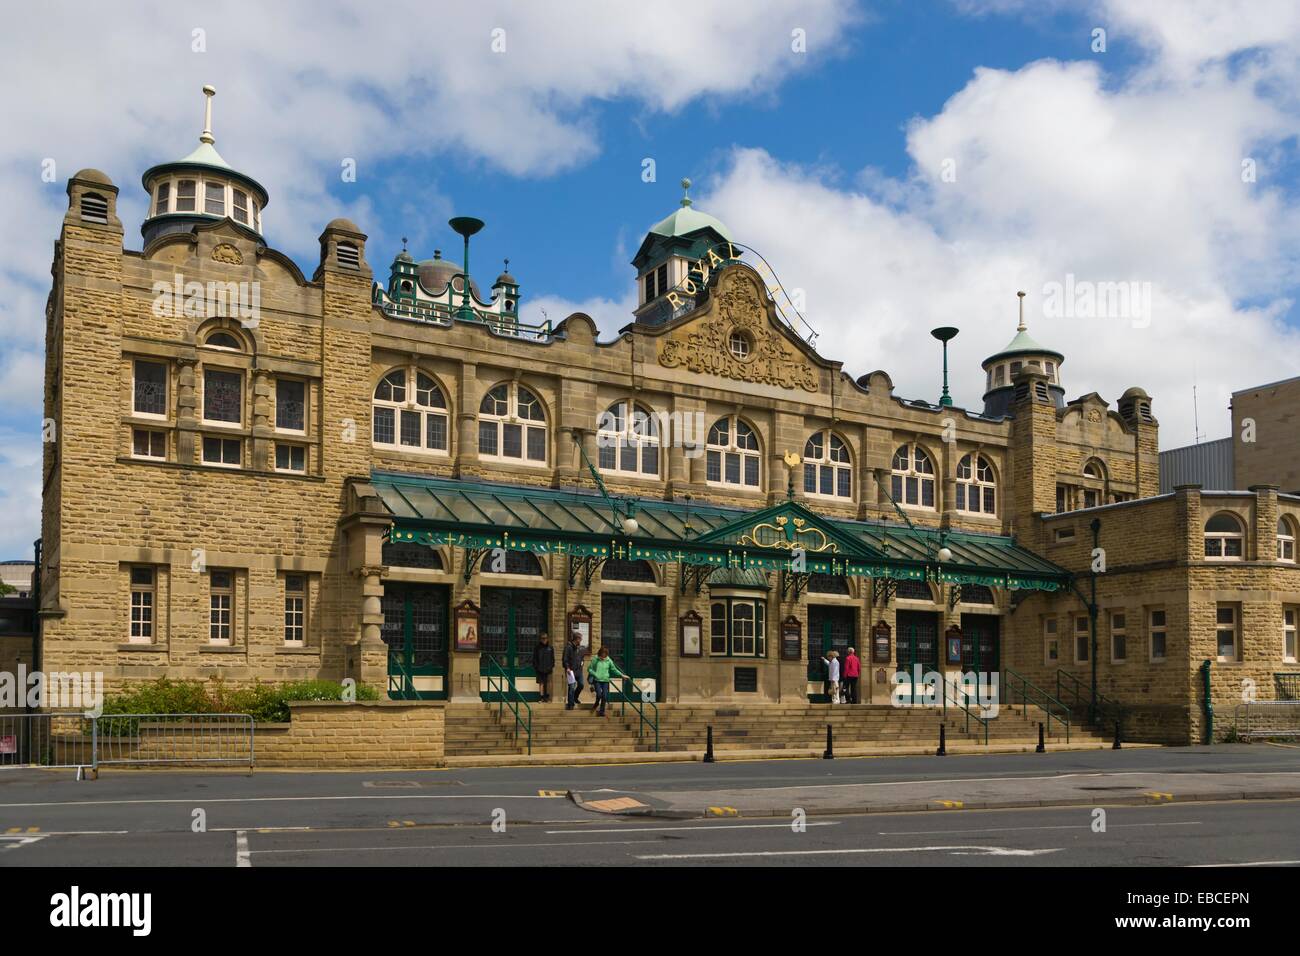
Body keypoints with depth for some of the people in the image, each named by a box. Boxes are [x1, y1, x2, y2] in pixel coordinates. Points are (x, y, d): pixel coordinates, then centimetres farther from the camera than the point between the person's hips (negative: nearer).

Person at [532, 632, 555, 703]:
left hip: (547, 669, 2)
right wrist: (535, 667, -7)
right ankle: (542, 697, 0)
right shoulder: (537, 648, 1)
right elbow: (534, 659, 2)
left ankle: (547, 697, 14)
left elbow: (552, 659, 11)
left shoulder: (550, 648, 7)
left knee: (547, 683, 6)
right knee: (541, 683, -2)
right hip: (540, 669, -2)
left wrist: (552, 666, 0)